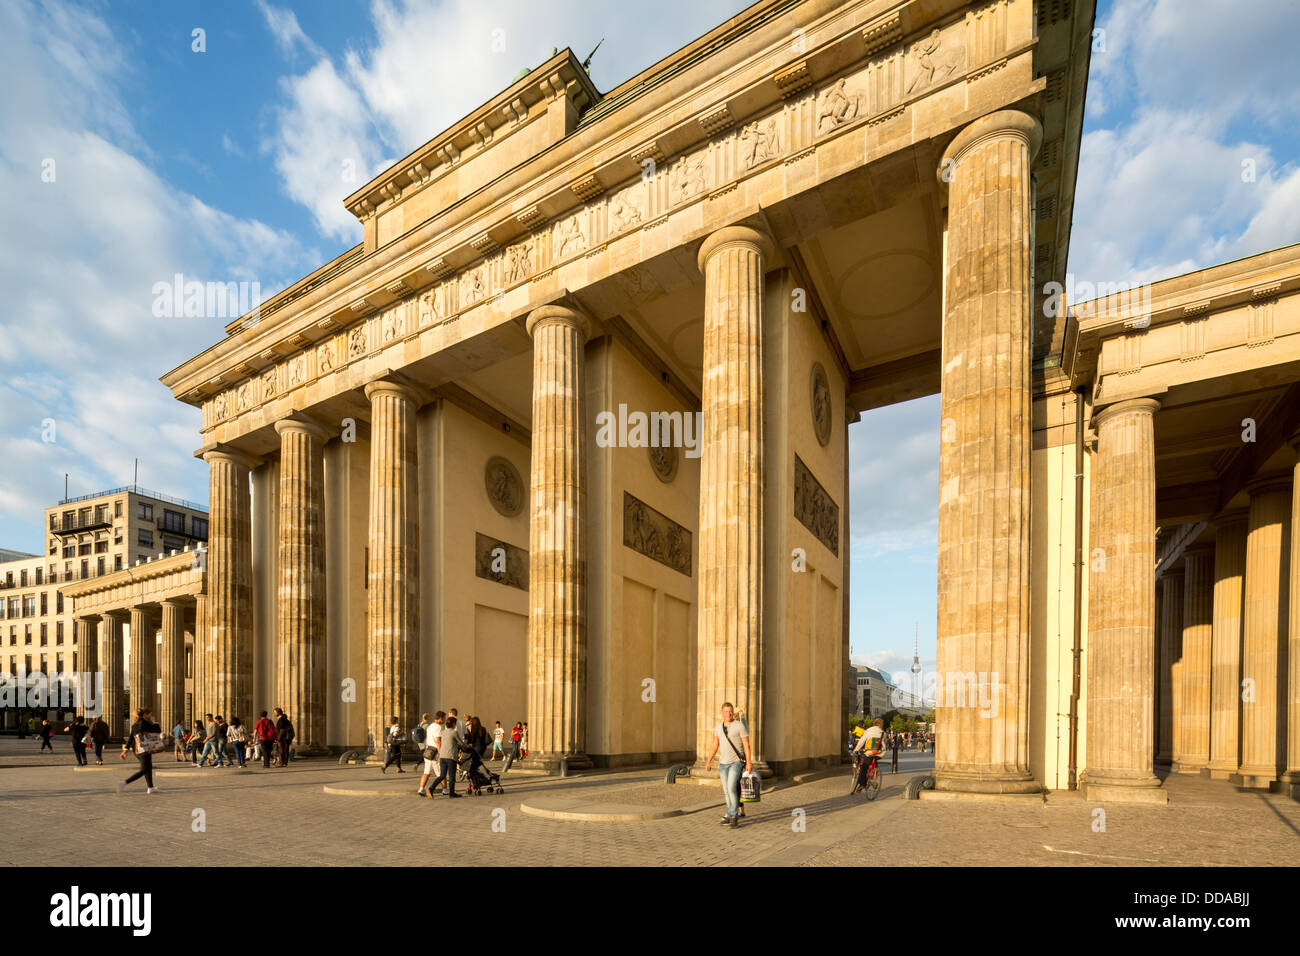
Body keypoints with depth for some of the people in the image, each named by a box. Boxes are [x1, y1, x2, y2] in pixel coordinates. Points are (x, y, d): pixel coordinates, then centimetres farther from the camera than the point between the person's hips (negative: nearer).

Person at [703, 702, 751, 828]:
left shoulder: (740, 725, -9)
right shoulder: (719, 727, 7)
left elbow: (746, 745, -10)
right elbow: (715, 746, 12)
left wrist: (749, 763, -16)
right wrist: (708, 761, 7)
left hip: (736, 762, -6)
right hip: (723, 763, 6)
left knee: (731, 788, -18)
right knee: (727, 791, 10)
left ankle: (734, 816, -8)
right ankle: (731, 816, 22)